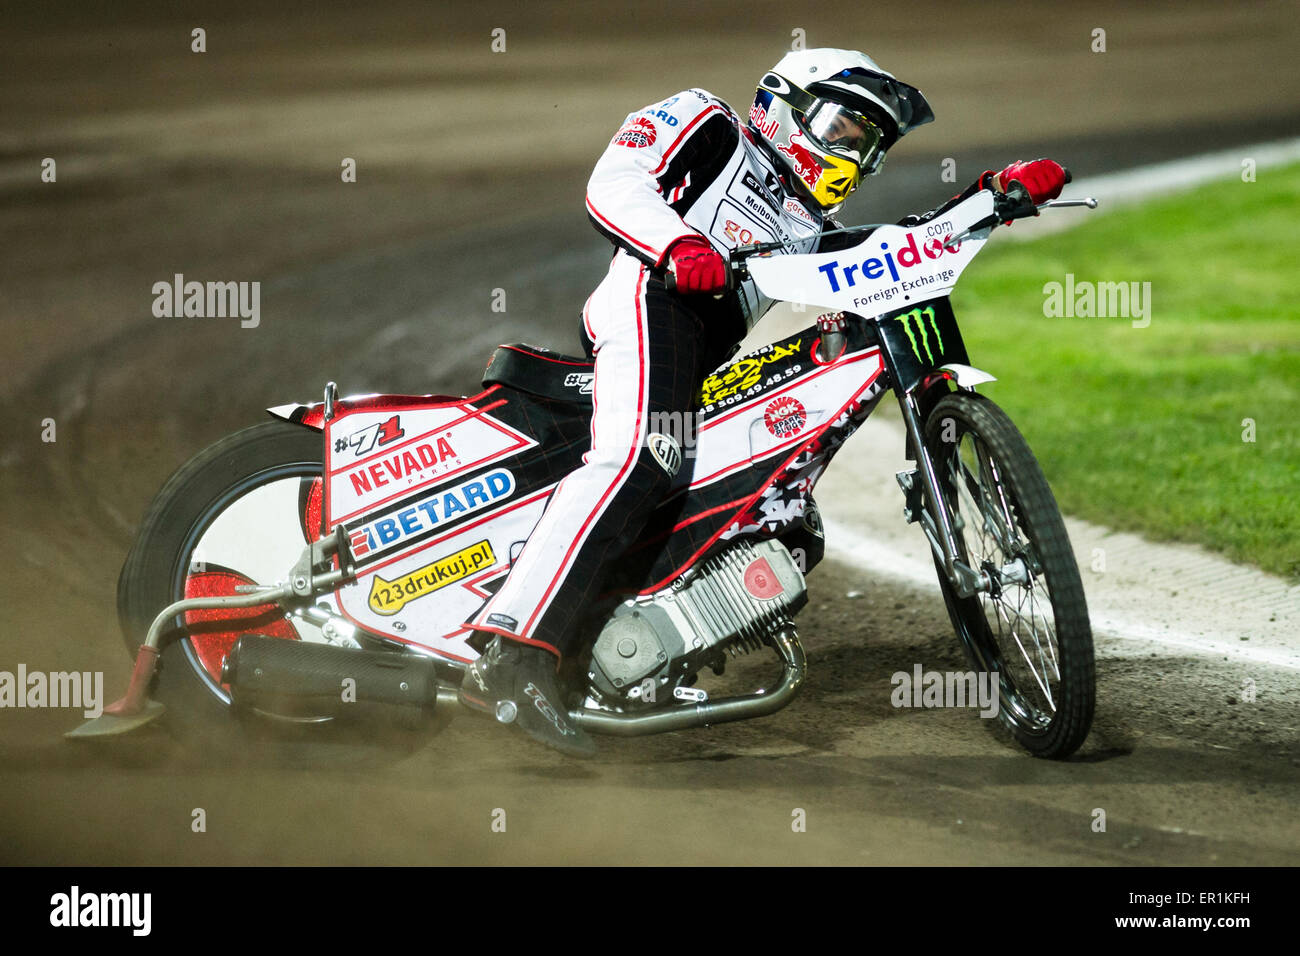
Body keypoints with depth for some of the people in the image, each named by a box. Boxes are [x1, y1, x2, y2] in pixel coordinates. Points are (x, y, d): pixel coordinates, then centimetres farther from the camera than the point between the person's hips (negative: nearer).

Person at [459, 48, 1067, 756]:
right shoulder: (708, 125, 19)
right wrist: (679, 243, -18)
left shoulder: (809, 232, 38)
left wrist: (998, 191, 12)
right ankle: (511, 658, -45)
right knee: (641, 458, -32)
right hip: (652, 296, -9)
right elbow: (612, 182, 3)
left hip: (713, 368, 9)